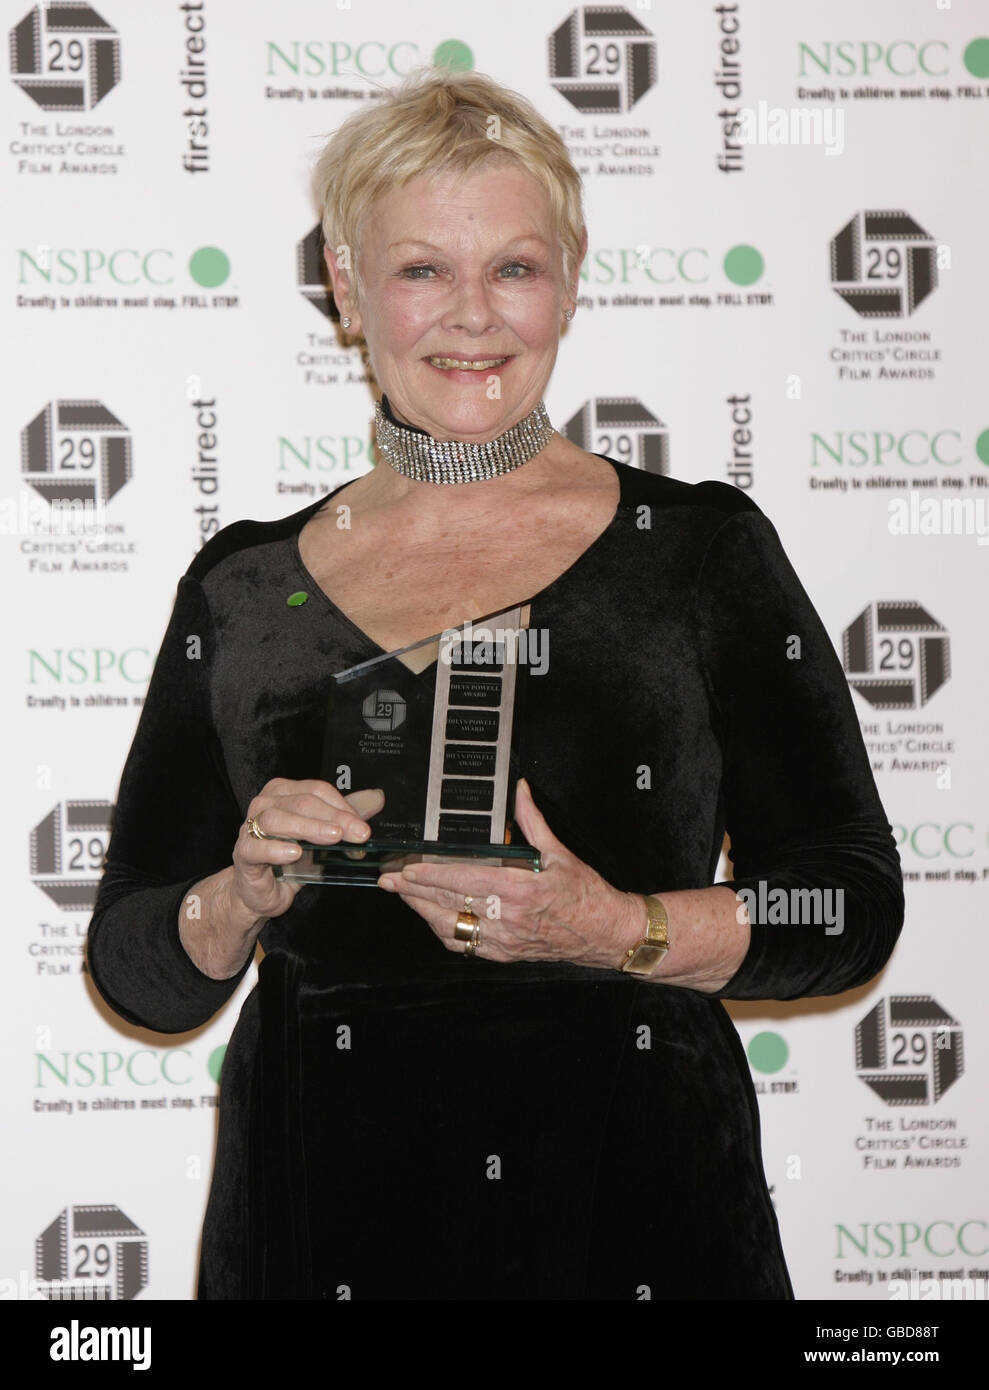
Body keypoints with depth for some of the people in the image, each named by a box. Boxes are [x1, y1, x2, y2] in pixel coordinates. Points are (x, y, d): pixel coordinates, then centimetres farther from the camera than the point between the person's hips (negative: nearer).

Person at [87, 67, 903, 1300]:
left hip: (632, 1208, -1)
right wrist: (237, 899, -15)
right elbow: (134, 973, 6)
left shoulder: (705, 551, -1)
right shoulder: (244, 591, 4)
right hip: (326, 1220, 1)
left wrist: (618, 932, -17)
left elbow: (854, 908, -2)